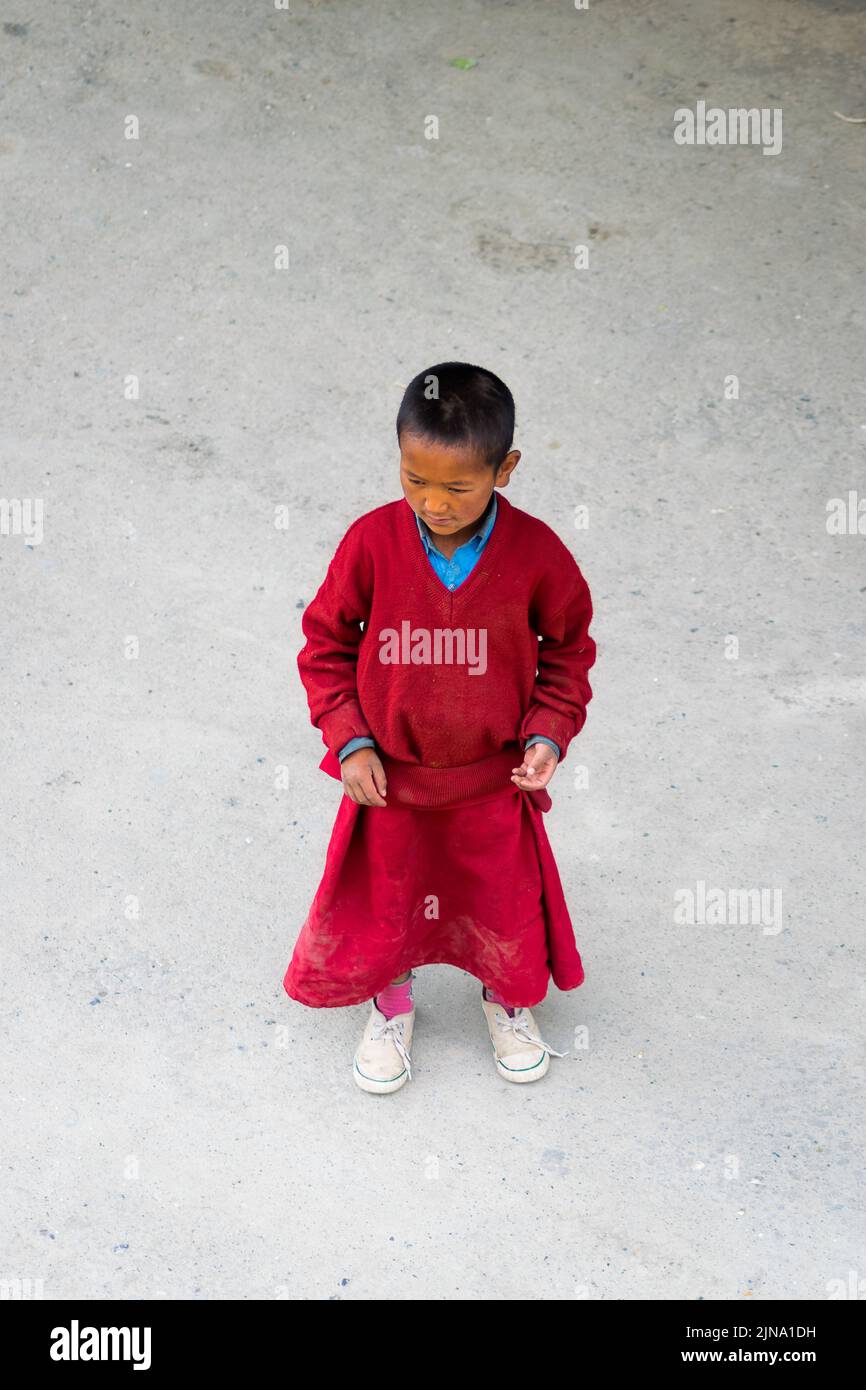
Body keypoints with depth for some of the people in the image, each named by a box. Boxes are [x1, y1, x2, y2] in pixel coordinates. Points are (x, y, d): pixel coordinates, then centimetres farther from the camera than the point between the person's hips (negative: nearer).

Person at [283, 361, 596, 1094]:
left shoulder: (535, 551, -19)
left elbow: (568, 649, -3)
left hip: (493, 780, 0)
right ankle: (390, 1003, 48)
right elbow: (325, 643, -7)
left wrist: (549, 732, -13)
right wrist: (349, 741, -11)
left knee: (505, 896, 19)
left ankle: (509, 997, 50)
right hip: (388, 774, 0)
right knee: (382, 896, 19)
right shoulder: (372, 540, -20)